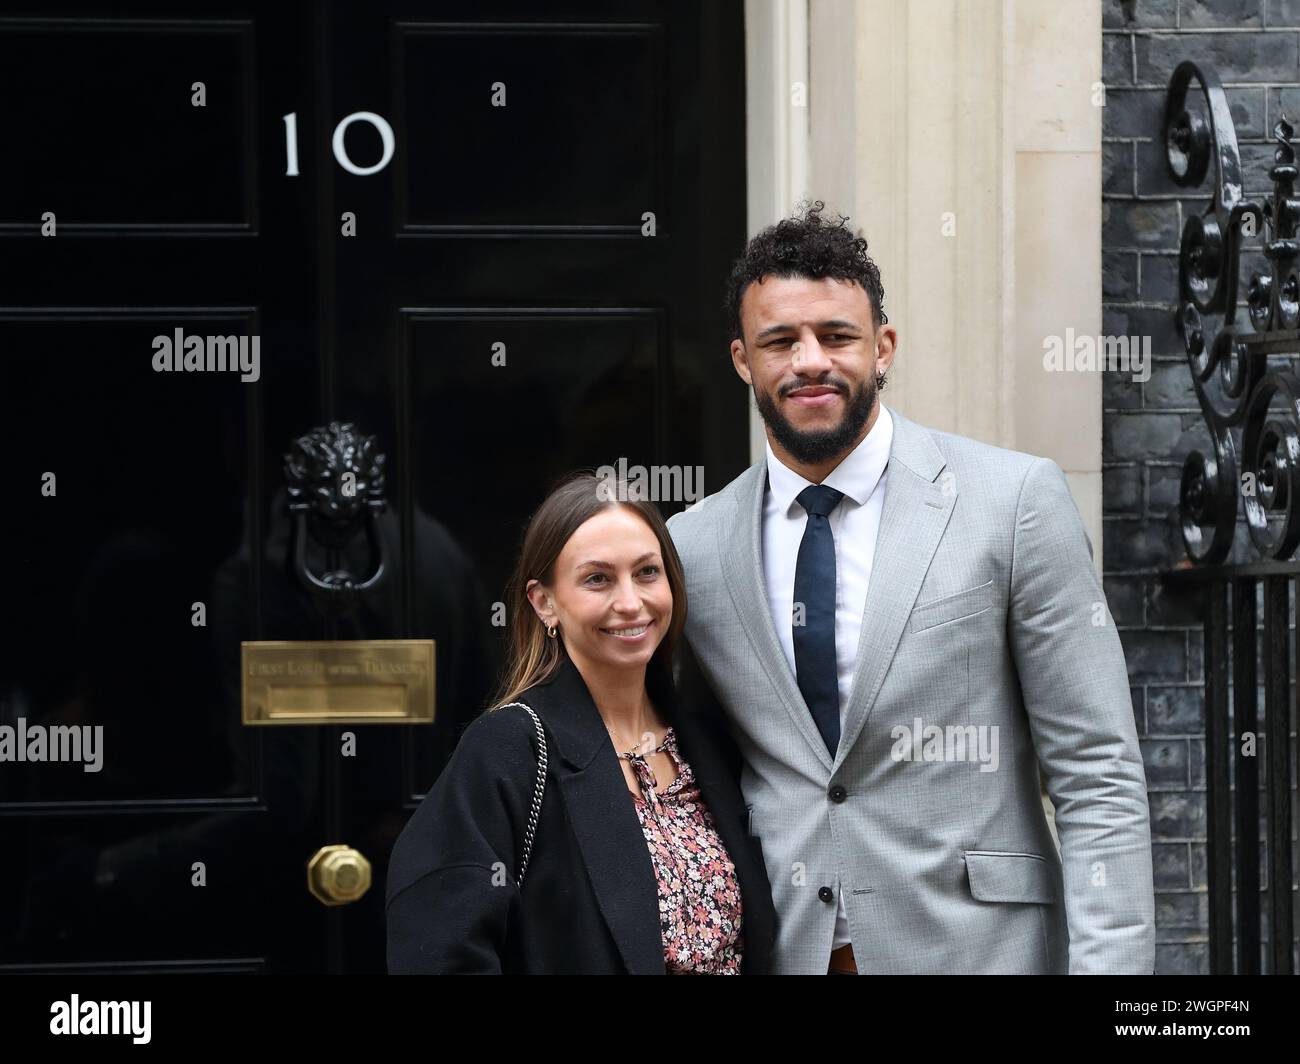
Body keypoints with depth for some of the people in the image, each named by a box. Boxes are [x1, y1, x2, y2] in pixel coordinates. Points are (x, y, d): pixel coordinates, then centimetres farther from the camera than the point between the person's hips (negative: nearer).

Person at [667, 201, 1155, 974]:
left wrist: (1108, 964, -14)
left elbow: (1098, 776, -6)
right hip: (775, 948, 3)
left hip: (971, 943, -2)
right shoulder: (690, 549, 6)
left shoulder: (1016, 501, -4)